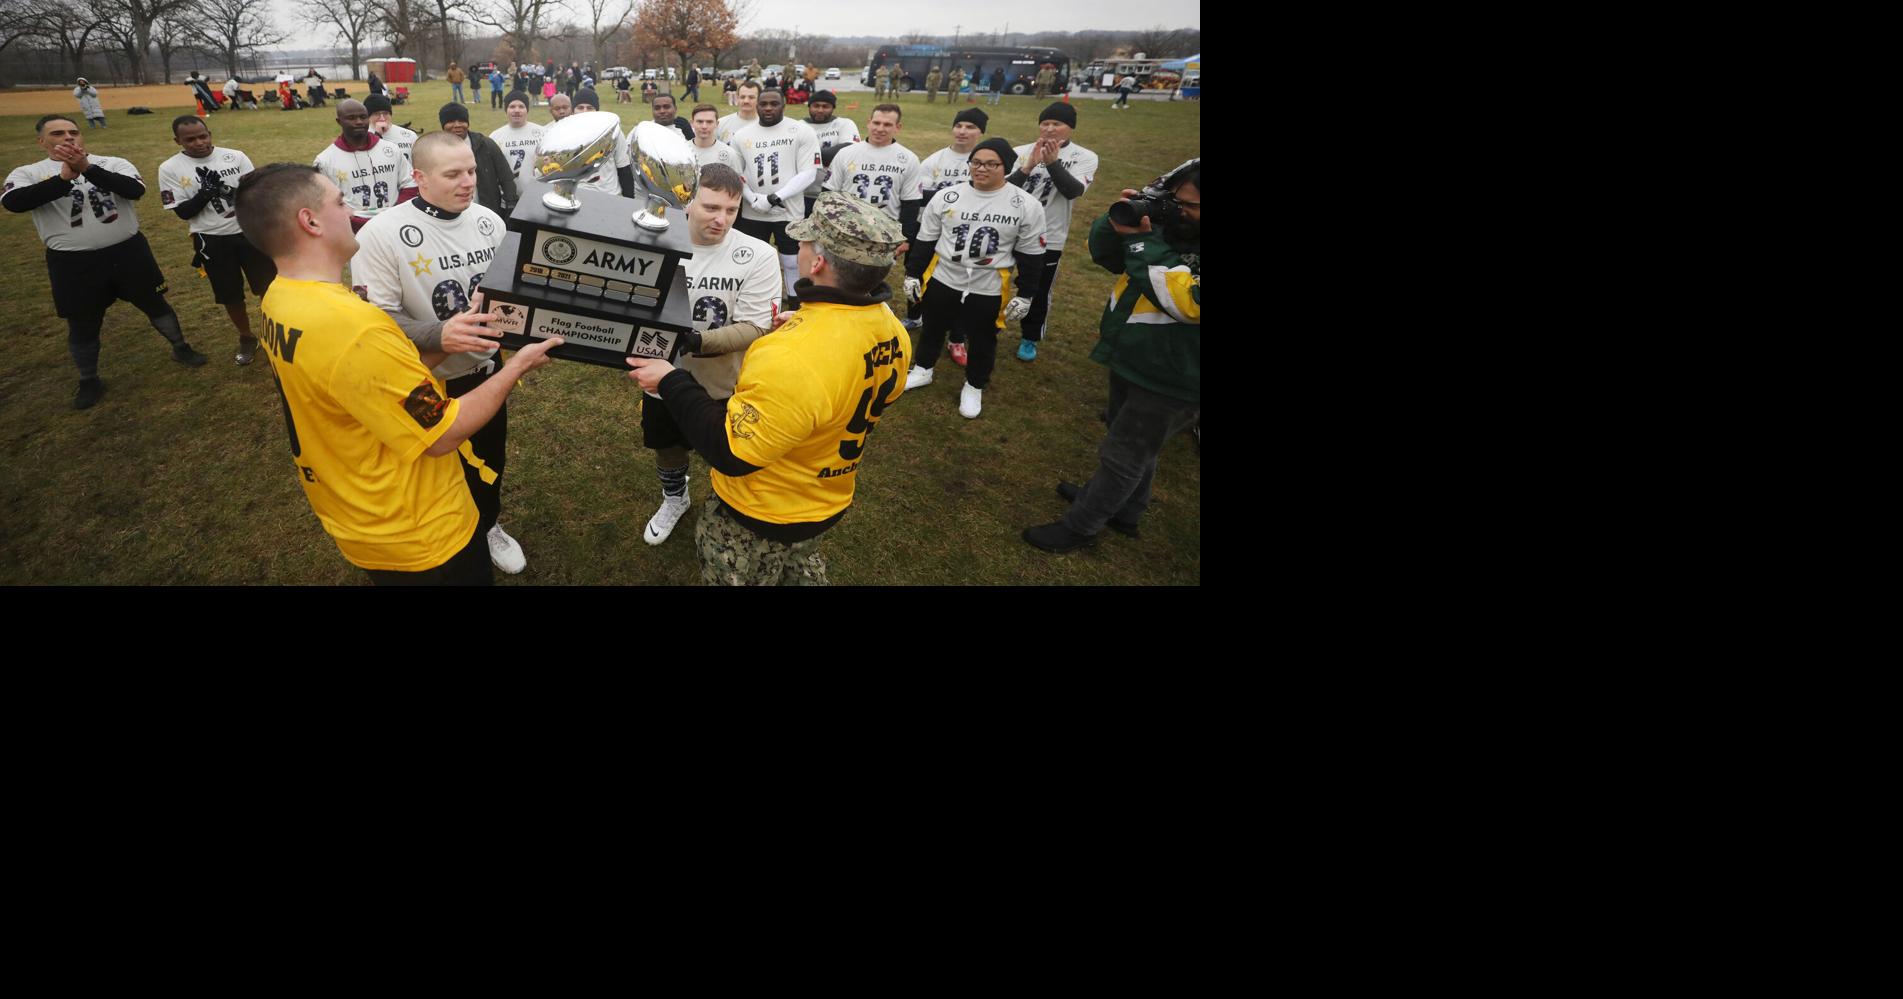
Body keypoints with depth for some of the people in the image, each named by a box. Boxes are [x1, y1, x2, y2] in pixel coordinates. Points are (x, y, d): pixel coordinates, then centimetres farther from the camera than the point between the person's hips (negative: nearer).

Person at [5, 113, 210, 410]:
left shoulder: (113, 163, -1)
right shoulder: (28, 173, -2)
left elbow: (136, 189, -19)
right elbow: (12, 202, -21)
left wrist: (87, 168, -31)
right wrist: (65, 177, -29)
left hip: (128, 252, 0)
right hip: (74, 263, 0)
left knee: (155, 304, 16)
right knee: (82, 326, 11)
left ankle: (180, 348, 40)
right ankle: (89, 381, 28)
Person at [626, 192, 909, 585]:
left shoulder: (792, 359, -39)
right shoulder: (892, 332, -14)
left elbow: (730, 453, -29)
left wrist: (671, 382, -19)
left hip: (762, 516, -6)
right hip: (830, 498, 7)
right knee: (801, 567, 34)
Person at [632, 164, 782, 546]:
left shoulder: (757, 256, -19)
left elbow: (753, 328, -21)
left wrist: (698, 342, -34)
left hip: (726, 383, -2)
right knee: (666, 444, 25)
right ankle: (674, 500, 57)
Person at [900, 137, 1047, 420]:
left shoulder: (1027, 206, -10)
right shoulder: (945, 197, -5)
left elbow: (1030, 256, -4)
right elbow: (924, 241, 3)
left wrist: (1025, 295, -4)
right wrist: (912, 274, 4)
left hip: (988, 290, -2)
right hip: (941, 280, 2)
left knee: (982, 342, 14)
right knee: (931, 329, 20)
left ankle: (974, 387, 37)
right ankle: (922, 370, 44)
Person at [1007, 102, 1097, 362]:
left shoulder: (1084, 157, -6)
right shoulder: (1021, 152, -3)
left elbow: (1073, 190, -21)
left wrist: (1052, 162, -32)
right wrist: (1028, 167, -27)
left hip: (1048, 238, -1)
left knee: (1038, 291, 12)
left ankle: (1030, 339, 32)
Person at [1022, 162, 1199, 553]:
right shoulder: (1169, 221, -3)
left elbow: (1185, 302, -35)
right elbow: (1105, 254, 1)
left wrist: (1141, 241, -29)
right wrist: (1120, 223, -20)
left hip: (1173, 381, -8)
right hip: (1129, 359, 8)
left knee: (1121, 457, 7)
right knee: (1135, 447, 26)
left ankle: (1079, 528, 24)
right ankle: (1124, 512, 48)